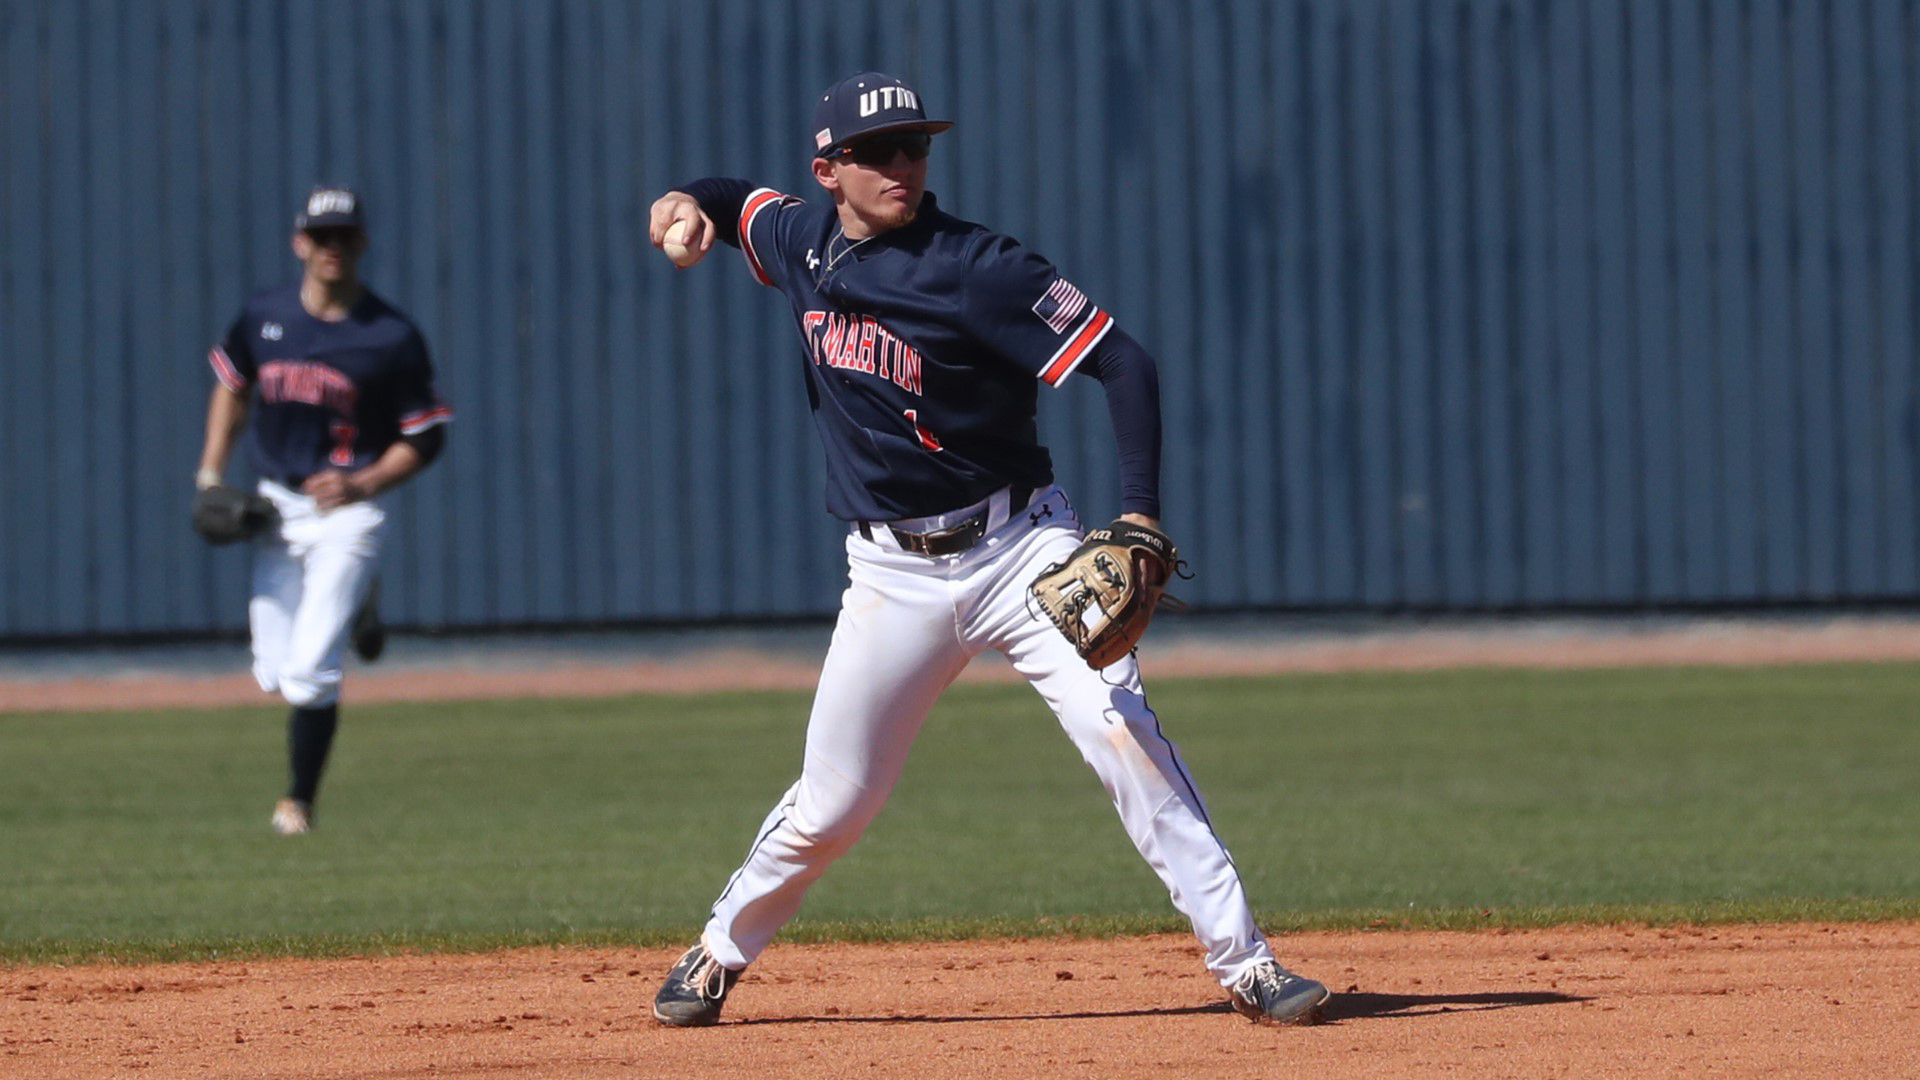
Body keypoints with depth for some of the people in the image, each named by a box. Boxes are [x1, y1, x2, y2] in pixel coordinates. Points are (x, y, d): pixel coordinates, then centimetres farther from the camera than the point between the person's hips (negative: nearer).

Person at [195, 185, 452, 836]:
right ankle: (351, 611, 38)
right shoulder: (262, 318, 1)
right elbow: (233, 386, 19)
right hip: (276, 506, 4)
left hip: (347, 511, -4)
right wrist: (211, 472, 8)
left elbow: (425, 435, -4)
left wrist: (364, 483, -19)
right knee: (273, 675, 6)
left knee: (308, 673, -14)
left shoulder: (393, 338, -10)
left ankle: (299, 802, 3)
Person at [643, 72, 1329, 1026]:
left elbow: (1123, 364, -16)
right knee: (831, 801, 5)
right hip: (893, 575, 4)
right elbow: (741, 203, 26)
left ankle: (1240, 957, -15)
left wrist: (1141, 515, -26)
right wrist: (692, 205, 0)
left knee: (1121, 733, -18)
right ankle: (719, 954, 28)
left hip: (1017, 546, -4)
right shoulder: (804, 242, 2)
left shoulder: (976, 268, -15)